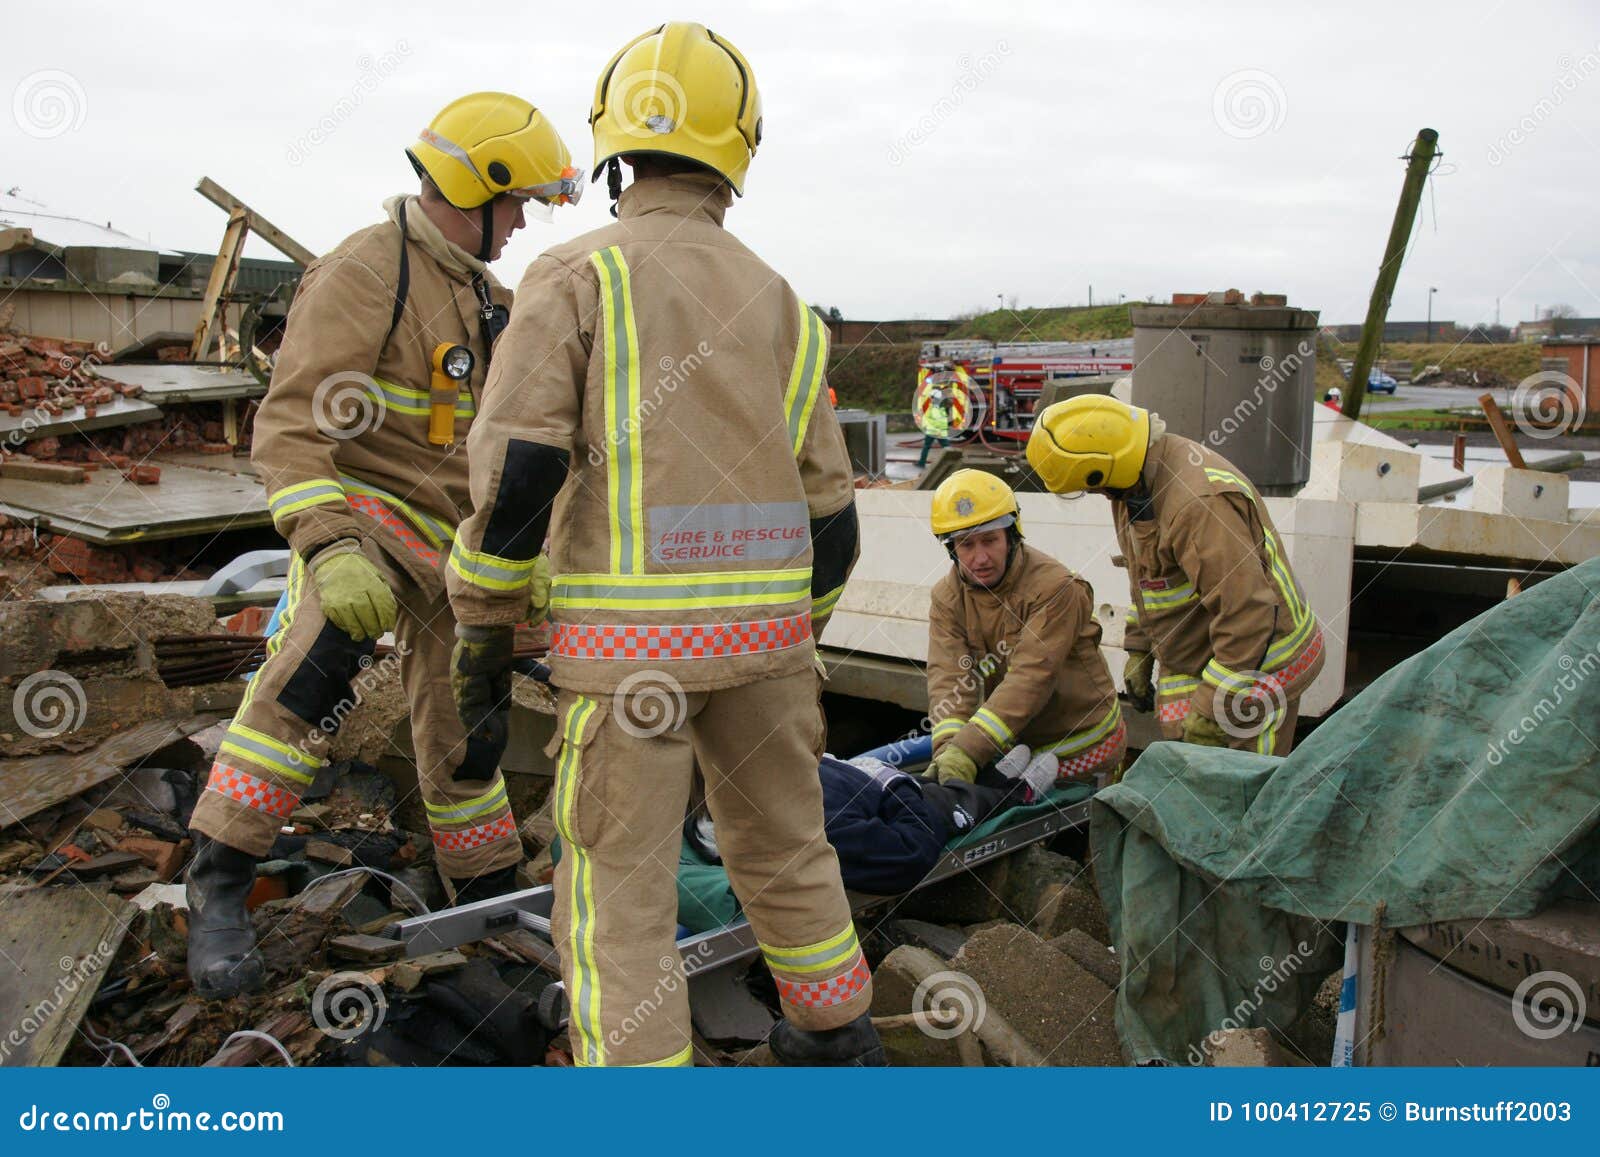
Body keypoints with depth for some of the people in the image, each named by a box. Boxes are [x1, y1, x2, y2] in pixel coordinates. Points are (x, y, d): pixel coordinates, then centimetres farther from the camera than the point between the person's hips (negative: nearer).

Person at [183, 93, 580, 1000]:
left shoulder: (480, 292, 13)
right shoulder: (365, 273, -13)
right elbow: (293, 424, -21)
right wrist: (325, 546, -31)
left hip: (454, 543, 7)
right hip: (368, 518, -7)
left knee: (463, 726, 12)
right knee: (317, 669, -28)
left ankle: (491, 896, 27)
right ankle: (221, 886, -14)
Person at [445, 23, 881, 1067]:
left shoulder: (578, 276, -4)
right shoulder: (780, 302, 10)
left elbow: (518, 471, -13)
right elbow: (829, 509, 11)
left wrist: (483, 628, -2)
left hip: (629, 637, -5)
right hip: (764, 628, 5)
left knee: (620, 896, 5)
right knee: (786, 848, 22)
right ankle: (838, 1041, 40)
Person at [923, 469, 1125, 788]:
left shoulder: (1055, 588, -20)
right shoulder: (947, 598, -3)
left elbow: (1030, 678, -29)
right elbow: (949, 677, -15)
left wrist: (968, 752, -38)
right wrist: (947, 749, -34)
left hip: (1081, 746, -4)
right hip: (1017, 744, 5)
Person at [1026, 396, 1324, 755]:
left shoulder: (1200, 502, -32)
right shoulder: (1135, 487, 1)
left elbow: (1249, 612, -32)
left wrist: (1212, 709, -27)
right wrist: (1139, 649, 19)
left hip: (1257, 667, -9)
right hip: (1188, 664, 9)